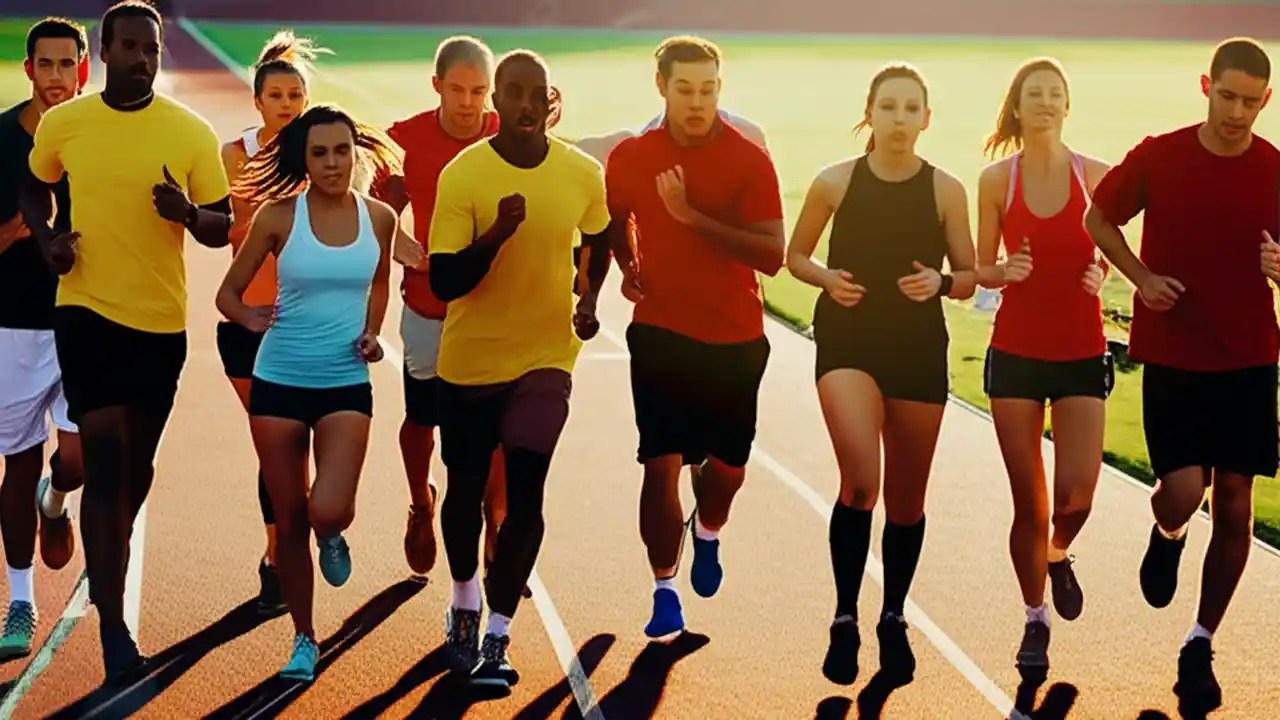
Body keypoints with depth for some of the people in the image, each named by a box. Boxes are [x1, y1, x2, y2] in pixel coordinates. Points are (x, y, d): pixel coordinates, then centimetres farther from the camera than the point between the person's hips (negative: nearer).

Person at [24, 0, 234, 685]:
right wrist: (47, 240, -4)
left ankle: (107, 562, 43)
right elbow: (32, 191, 15)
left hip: (162, 317, 2)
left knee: (138, 456, 15)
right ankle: (113, 623, -8)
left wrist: (188, 213, -22)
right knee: (104, 454, -10)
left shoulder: (192, 131, -5)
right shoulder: (61, 122, -2)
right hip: (87, 308, -1)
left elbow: (223, 227, 0)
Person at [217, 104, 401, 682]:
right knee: (289, 520, 7)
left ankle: (333, 538, 20)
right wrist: (247, 318, -21)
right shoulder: (278, 215, -7)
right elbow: (228, 292, 0)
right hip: (279, 381, 0)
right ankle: (303, 639, 25)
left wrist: (371, 333, 2)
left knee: (328, 510, -19)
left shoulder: (379, 217, -1)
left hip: (347, 384, 0)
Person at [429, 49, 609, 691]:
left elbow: (598, 237, 16)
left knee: (525, 496, -5)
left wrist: (589, 300, 2)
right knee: (466, 489, 13)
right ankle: (464, 598, 39)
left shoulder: (583, 173, -7)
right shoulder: (462, 174, -16)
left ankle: (497, 637, 3)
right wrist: (499, 233, -33)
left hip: (545, 357, 1)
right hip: (469, 360, -1)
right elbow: (443, 282, -19)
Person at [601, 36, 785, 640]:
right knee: (661, 465, -6)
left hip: (734, 341, 0)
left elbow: (772, 257, -19)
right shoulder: (630, 157, -2)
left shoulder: (749, 160, -10)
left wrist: (691, 215, -26)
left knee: (728, 465, 11)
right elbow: (614, 222, 20)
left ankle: (707, 533, 44)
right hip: (661, 334, 0)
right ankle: (664, 592, 6)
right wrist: (627, 265, -1)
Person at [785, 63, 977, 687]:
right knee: (860, 479, -22)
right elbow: (795, 255, 10)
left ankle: (893, 620, 31)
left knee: (906, 499, 10)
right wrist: (826, 278, -11)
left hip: (920, 351, 2)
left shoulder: (946, 190, -2)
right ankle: (845, 620, -7)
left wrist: (939, 282, -16)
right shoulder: (834, 182, -3)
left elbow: (969, 279, 5)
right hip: (848, 343, -2)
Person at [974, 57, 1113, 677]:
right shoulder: (997, 179, 0)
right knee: (1028, 501, 3)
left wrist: (1101, 274, -13)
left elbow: (1110, 255, 9)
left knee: (1076, 492, -13)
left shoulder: (1094, 175, 0)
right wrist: (1004, 271, -17)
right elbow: (981, 269, 5)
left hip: (1082, 352, 0)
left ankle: (1058, 556, 23)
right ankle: (1035, 620, 22)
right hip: (1016, 351, 0)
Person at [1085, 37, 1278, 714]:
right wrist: (1142, 277, -5)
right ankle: (1167, 535, 27)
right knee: (1183, 492, -13)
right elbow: (1099, 218, 9)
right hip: (1172, 357, -1)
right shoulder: (1158, 157, -6)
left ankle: (1200, 646, 18)